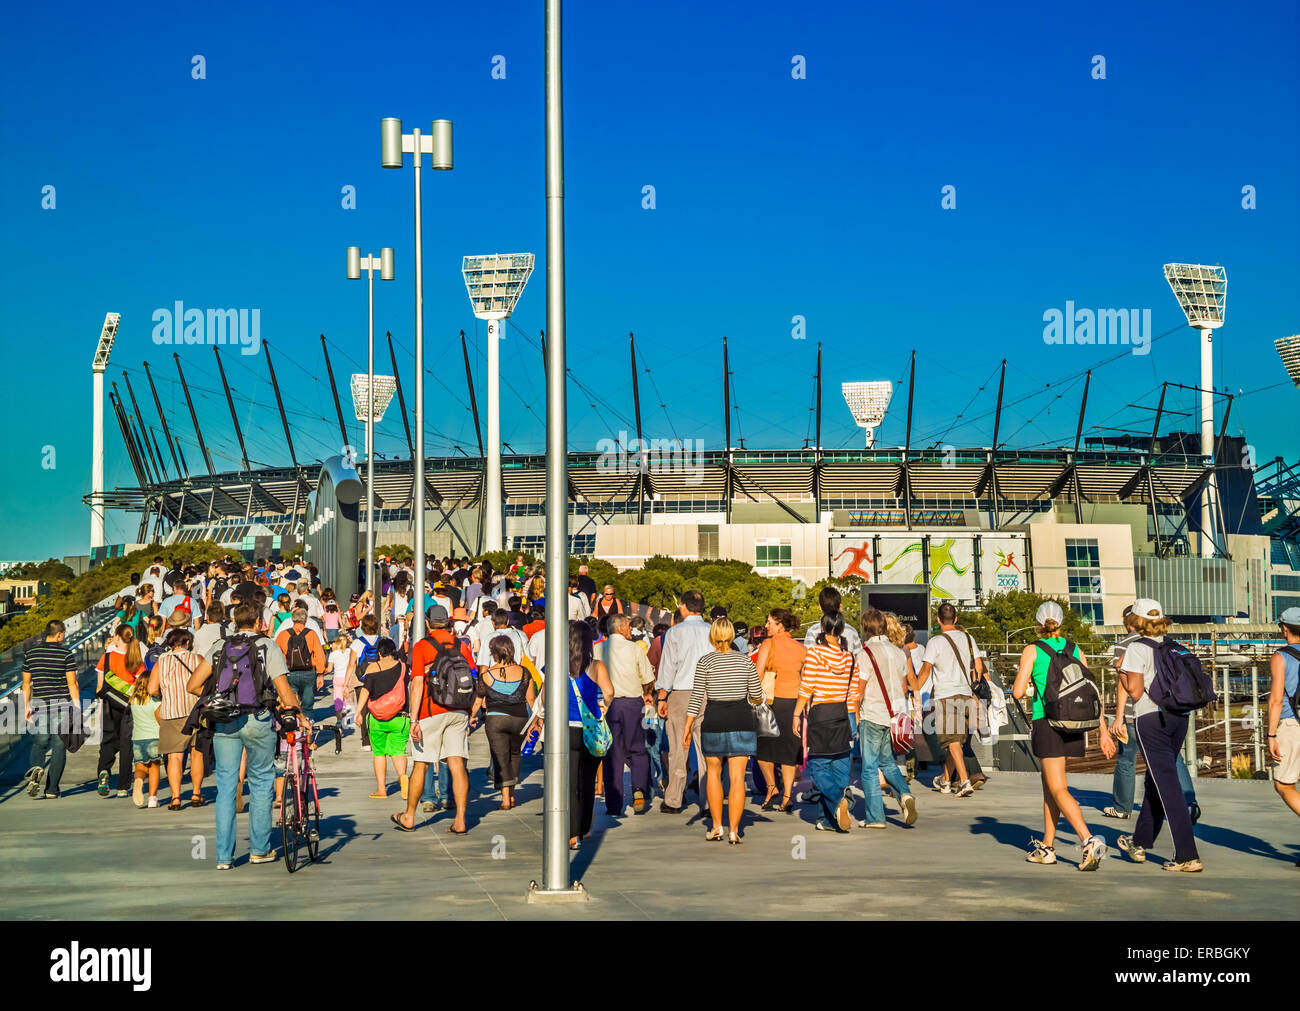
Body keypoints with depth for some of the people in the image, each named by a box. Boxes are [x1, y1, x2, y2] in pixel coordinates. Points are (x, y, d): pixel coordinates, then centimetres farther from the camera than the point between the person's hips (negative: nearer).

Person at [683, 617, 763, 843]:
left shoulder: (705, 661, -4)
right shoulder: (745, 660, 1)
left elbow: (697, 697, -5)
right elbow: (757, 695, 4)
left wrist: (688, 726, 0)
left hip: (714, 720, -1)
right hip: (741, 720, 1)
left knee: (713, 772, 16)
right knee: (737, 777, 1)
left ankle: (717, 826, 13)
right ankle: (733, 830, -2)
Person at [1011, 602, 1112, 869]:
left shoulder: (1032, 650, -4)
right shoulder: (1075, 650, 8)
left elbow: (1018, 692, -9)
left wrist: (1020, 679, 14)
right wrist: (1103, 731, 5)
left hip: (1047, 723, -5)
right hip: (1073, 724, 5)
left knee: (1059, 790, -7)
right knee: (1049, 783, 19)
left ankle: (1089, 842, -26)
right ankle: (1047, 846, 24)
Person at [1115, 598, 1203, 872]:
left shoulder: (1137, 649, -8)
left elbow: (1135, 691, -13)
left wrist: (1120, 672, 4)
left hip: (1151, 719, -7)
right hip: (1178, 716, 7)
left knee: (1168, 786, -7)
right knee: (1154, 781, 20)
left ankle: (1188, 856, -11)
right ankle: (1140, 843, 34)